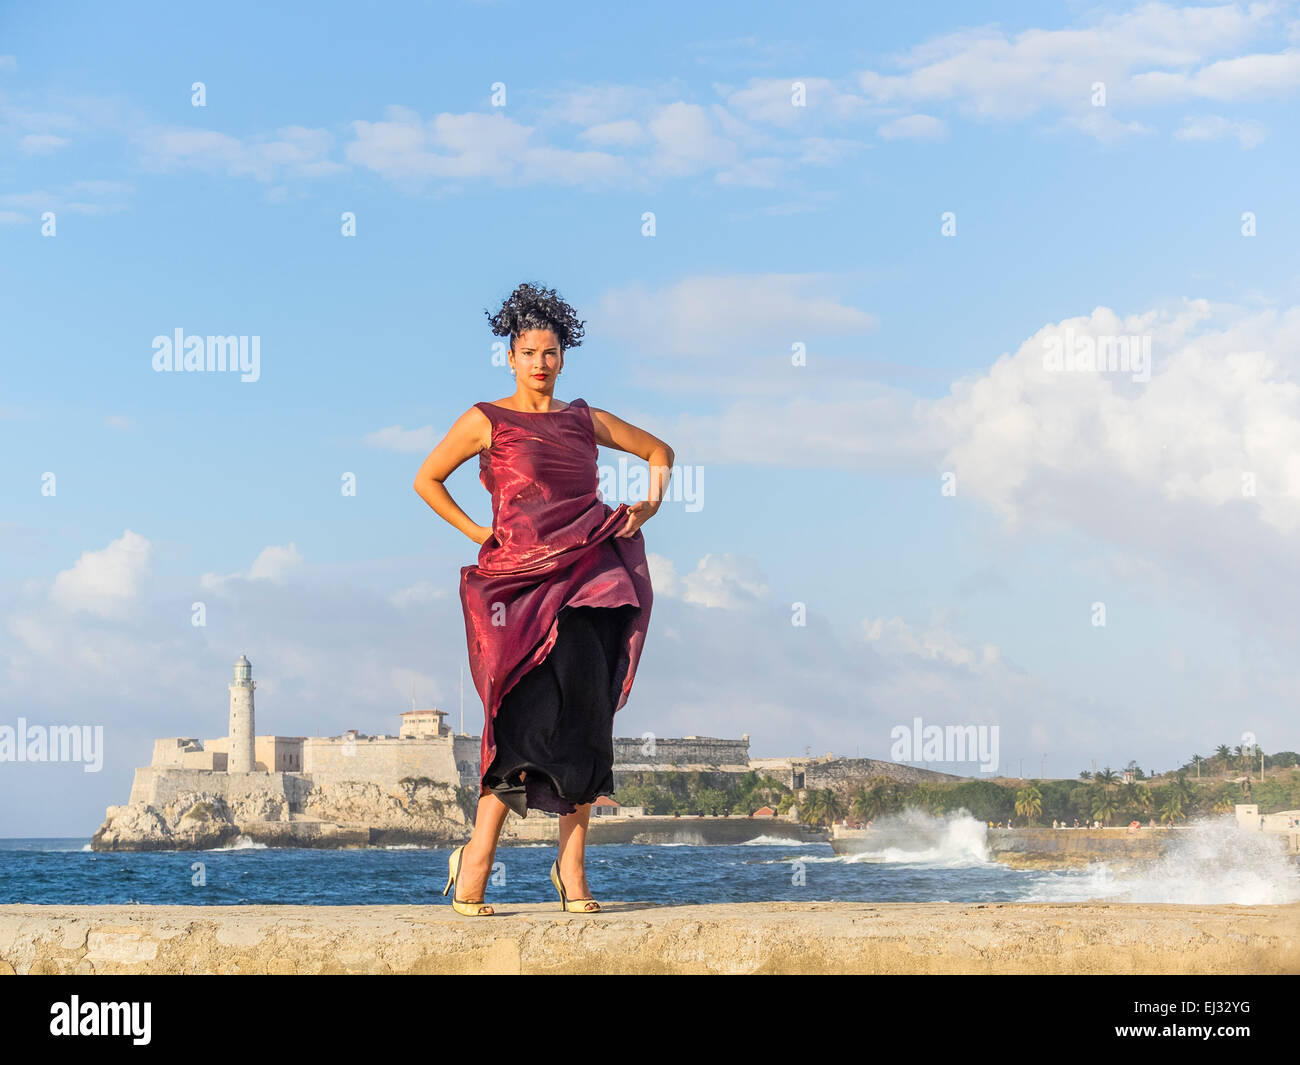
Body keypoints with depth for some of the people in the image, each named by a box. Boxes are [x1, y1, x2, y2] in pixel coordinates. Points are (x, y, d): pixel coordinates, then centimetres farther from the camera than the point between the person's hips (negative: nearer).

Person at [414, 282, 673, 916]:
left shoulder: (583, 420, 14)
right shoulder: (487, 421, 3)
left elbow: (659, 451, 26)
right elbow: (426, 480, 10)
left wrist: (651, 503, 9)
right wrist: (476, 534, 3)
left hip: (591, 574, 4)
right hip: (526, 578, -4)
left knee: (586, 717, -1)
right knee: (534, 715, -14)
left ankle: (572, 868, 3)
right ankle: (475, 861, -5)